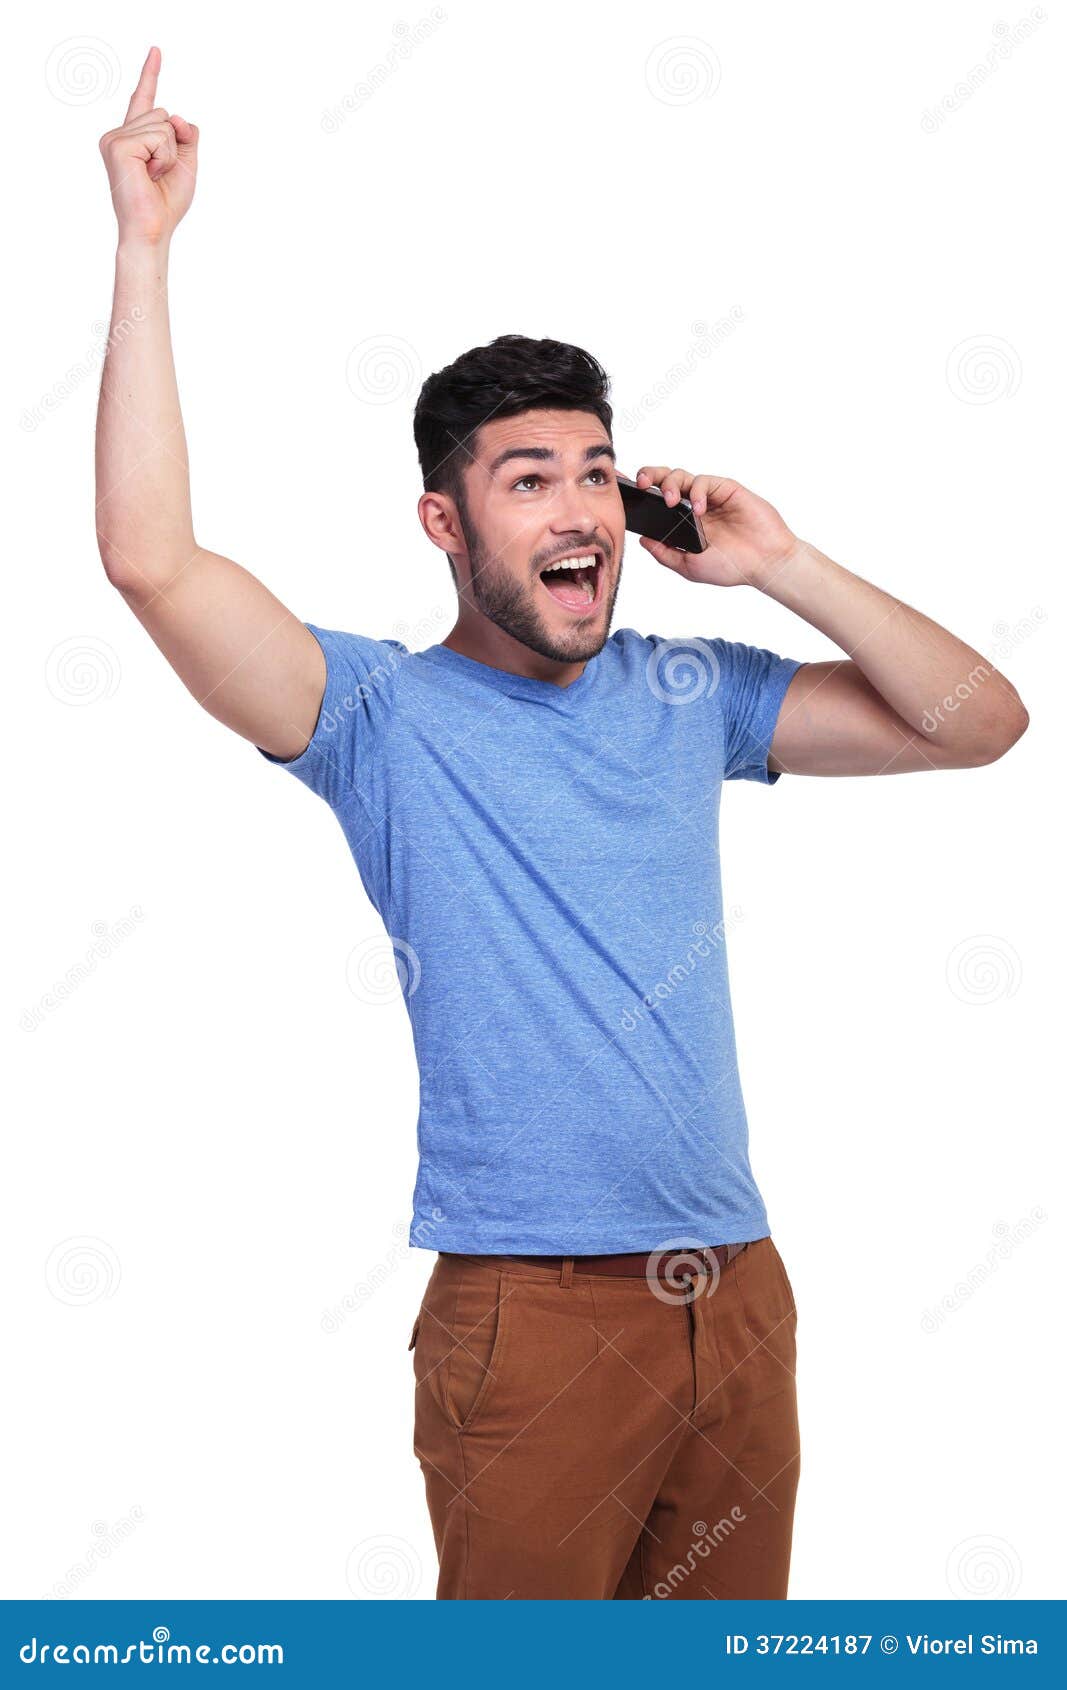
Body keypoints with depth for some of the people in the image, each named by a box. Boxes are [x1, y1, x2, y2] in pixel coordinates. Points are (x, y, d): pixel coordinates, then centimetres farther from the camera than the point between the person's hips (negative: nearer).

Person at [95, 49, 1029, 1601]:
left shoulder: (686, 698, 9)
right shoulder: (384, 715, -4)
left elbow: (978, 722, 9)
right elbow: (151, 556, -19)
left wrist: (780, 567, -1)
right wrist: (145, 248, -16)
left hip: (737, 1293, 5)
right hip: (536, 1314, -5)